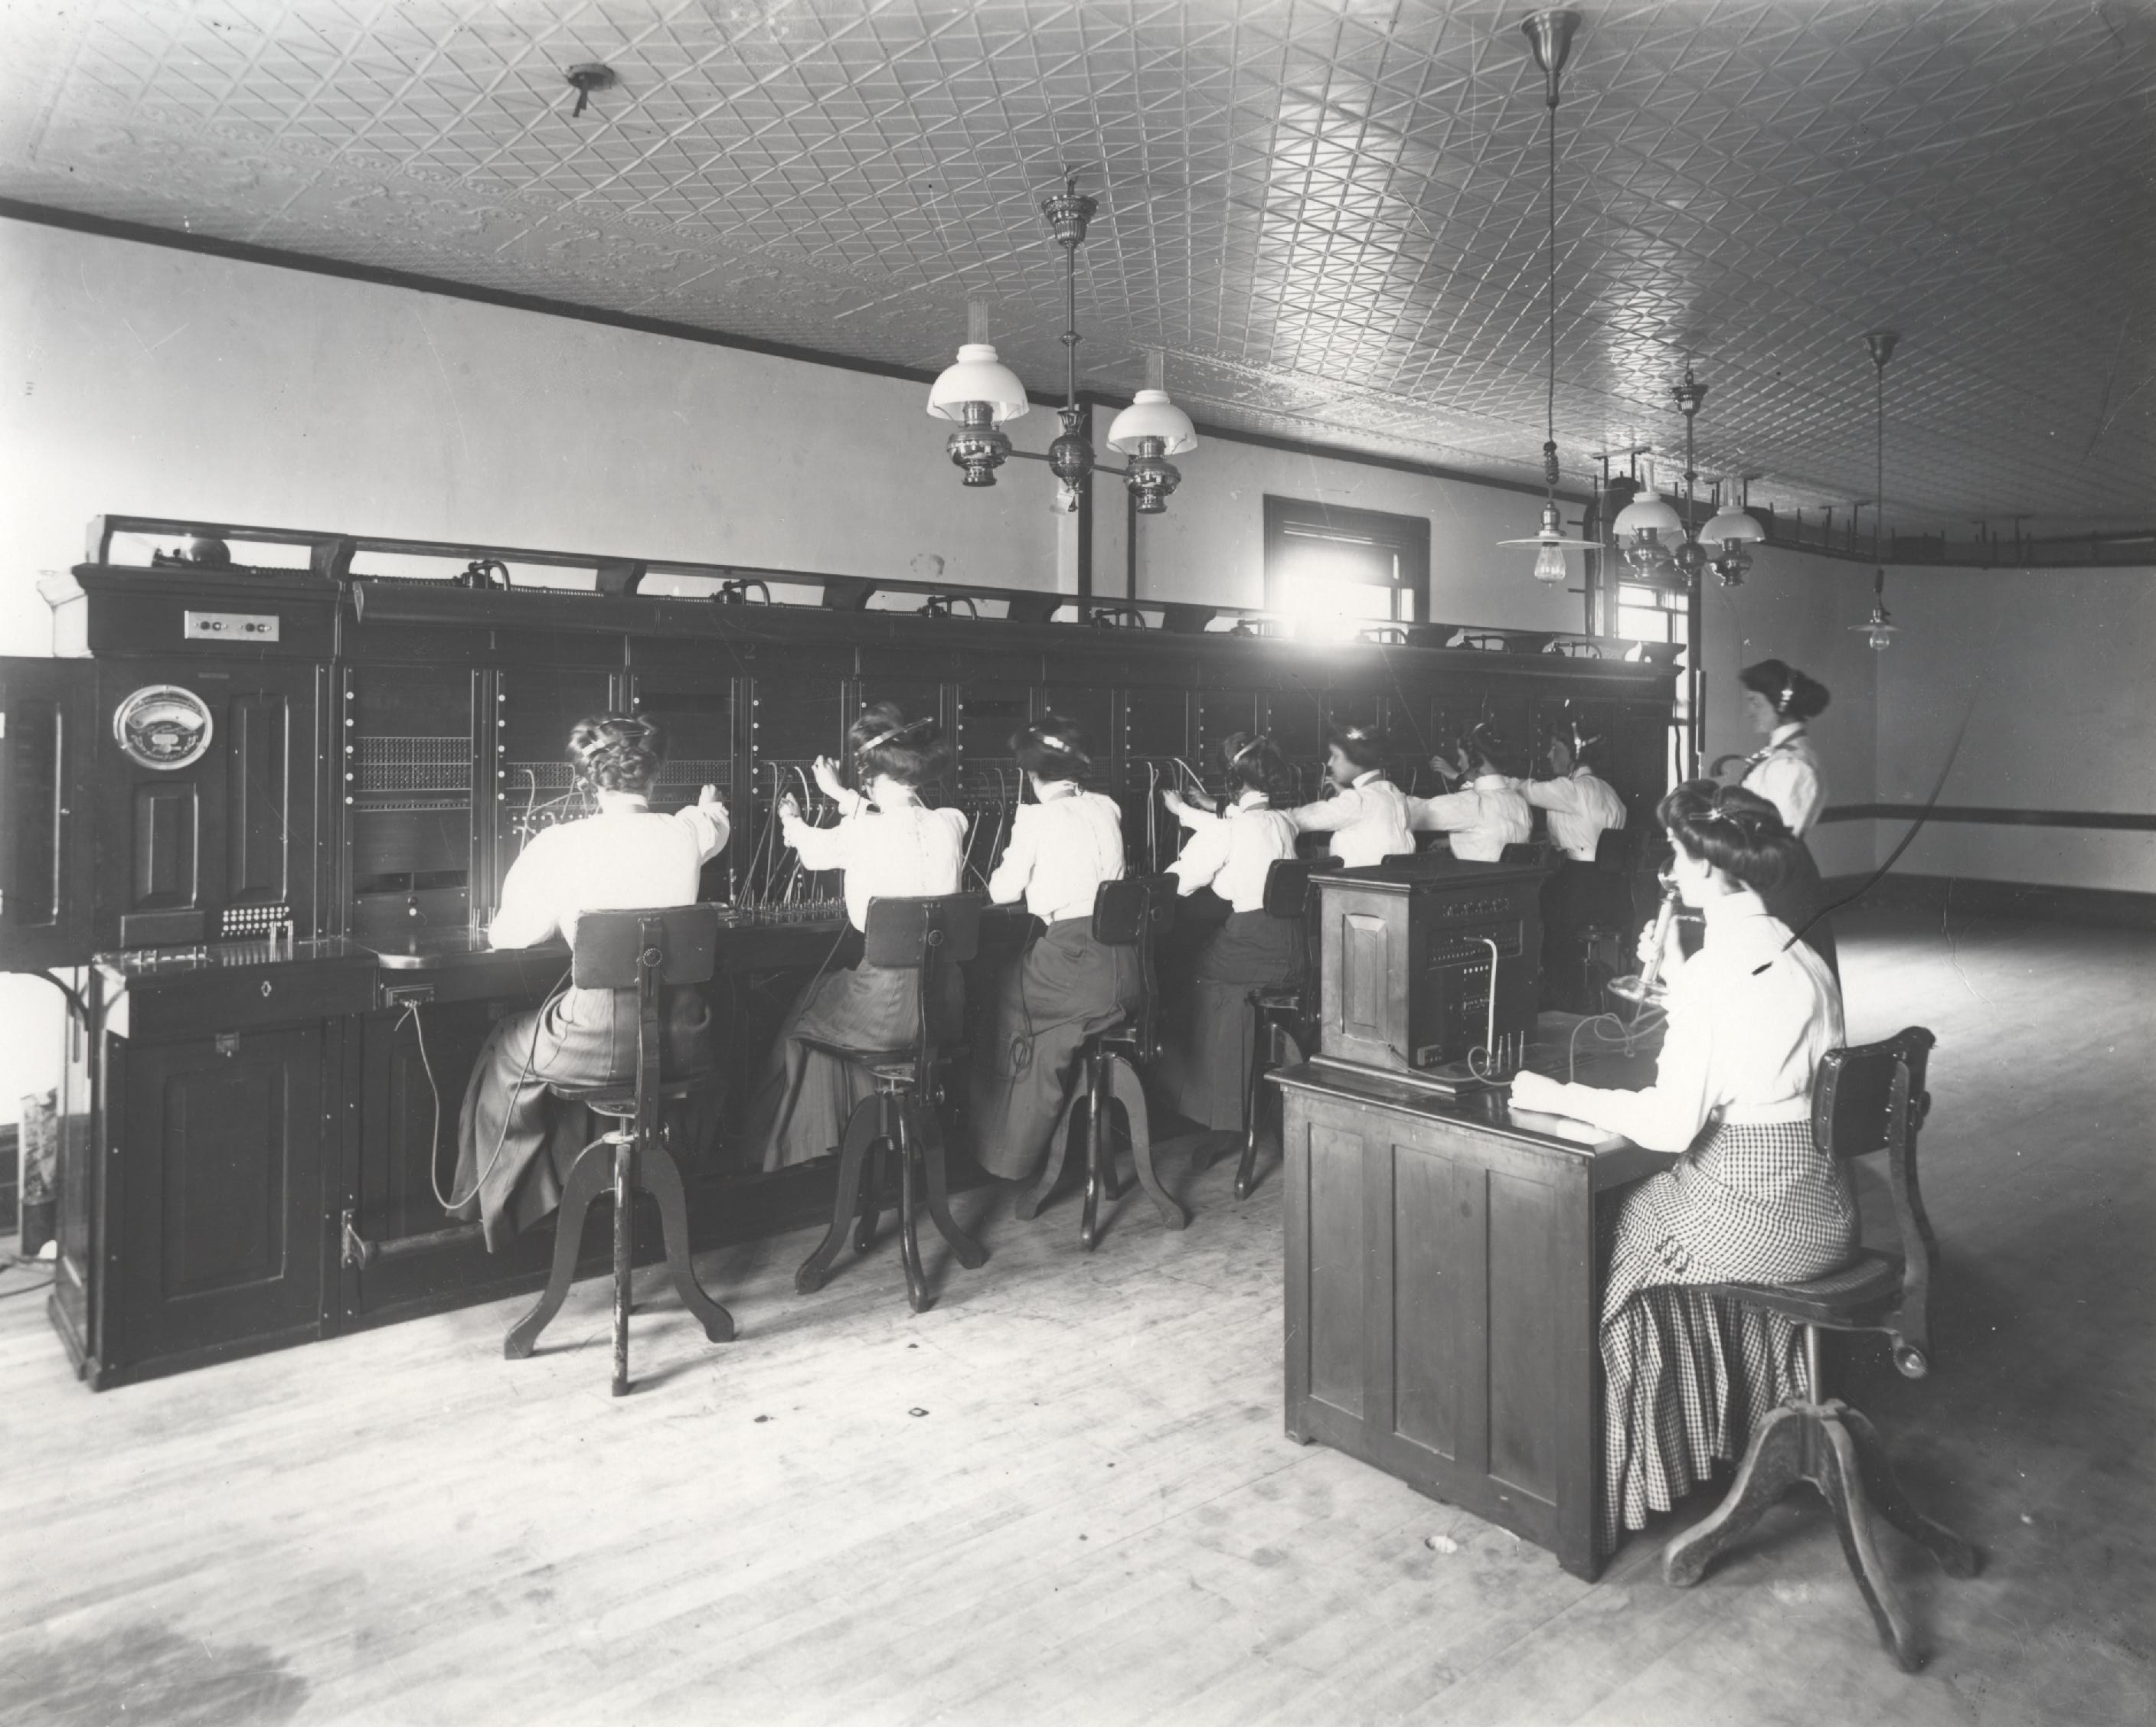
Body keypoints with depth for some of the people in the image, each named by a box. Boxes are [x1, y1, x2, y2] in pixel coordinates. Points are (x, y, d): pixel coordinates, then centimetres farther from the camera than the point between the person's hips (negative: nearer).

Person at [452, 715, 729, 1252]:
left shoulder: (561, 845, -13)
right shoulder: (686, 833, -2)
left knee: (504, 1055, 26)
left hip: (598, 1045, -3)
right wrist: (709, 806, 47)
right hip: (678, 1044, 4)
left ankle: (501, 1209, 42)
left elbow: (508, 936, -5)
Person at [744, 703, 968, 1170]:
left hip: (888, 1012, -6)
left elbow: (816, 851, 6)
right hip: (945, 1006, 6)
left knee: (798, 1026, 23)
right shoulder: (951, 825, -2)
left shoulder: (862, 833, -15)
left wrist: (791, 821, 28)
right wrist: (841, 795, 31)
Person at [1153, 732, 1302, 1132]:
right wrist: (1182, 810, 39)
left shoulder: (1229, 828, -12)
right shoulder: (1284, 823, 10)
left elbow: (1181, 884, -6)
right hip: (1290, 955, 7)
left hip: (1250, 947, -7)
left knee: (1174, 984, 12)